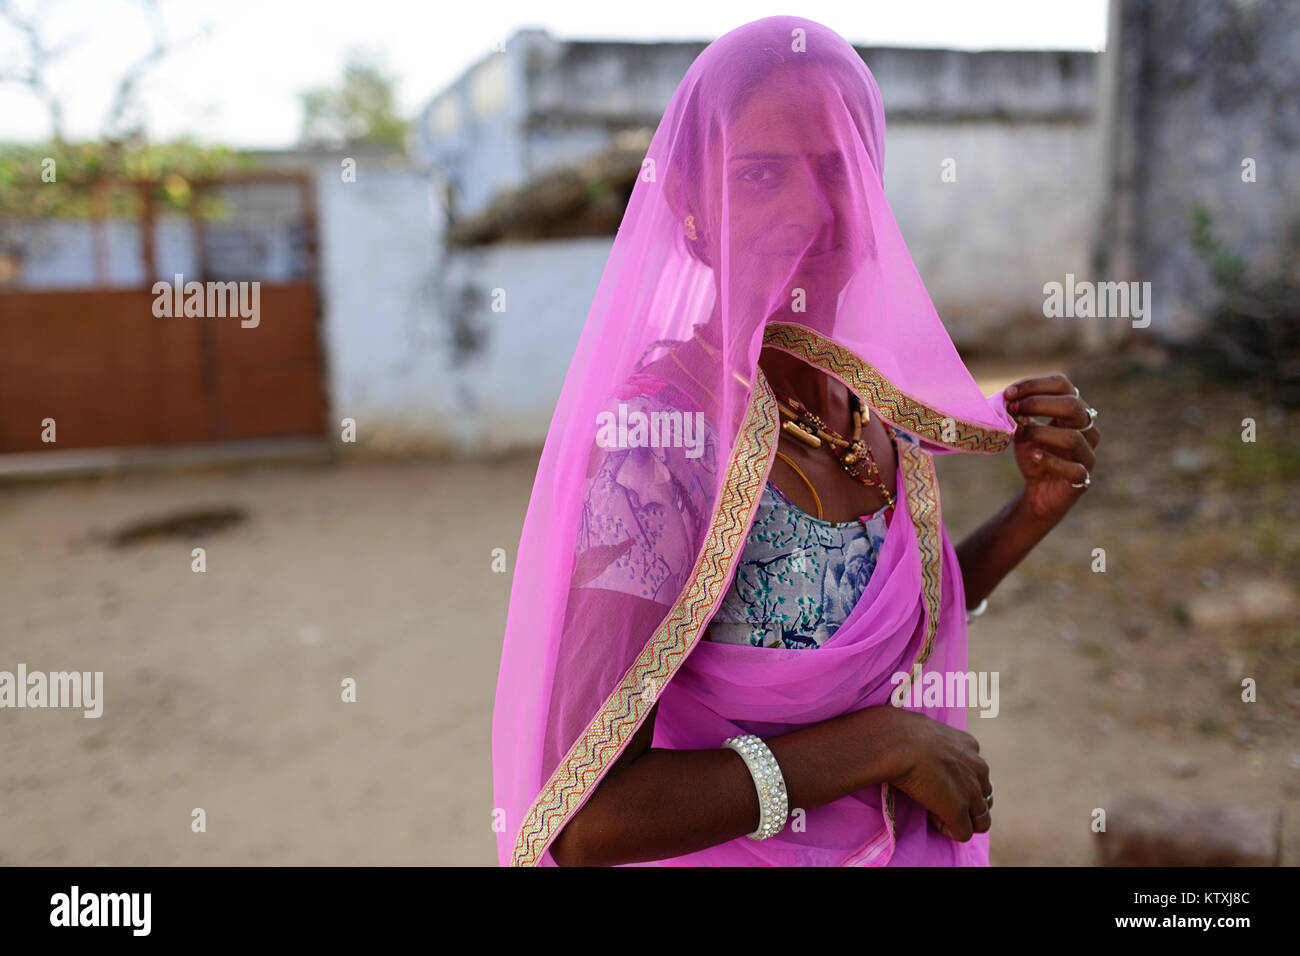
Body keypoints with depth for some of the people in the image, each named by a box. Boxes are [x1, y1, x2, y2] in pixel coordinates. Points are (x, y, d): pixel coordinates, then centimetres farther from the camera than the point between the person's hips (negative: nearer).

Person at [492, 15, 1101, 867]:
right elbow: (583, 819, -30)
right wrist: (881, 740, -26)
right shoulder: (660, 439, -29)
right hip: (736, 853, -6)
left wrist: (1036, 510, -8)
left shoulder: (871, 390, -8)